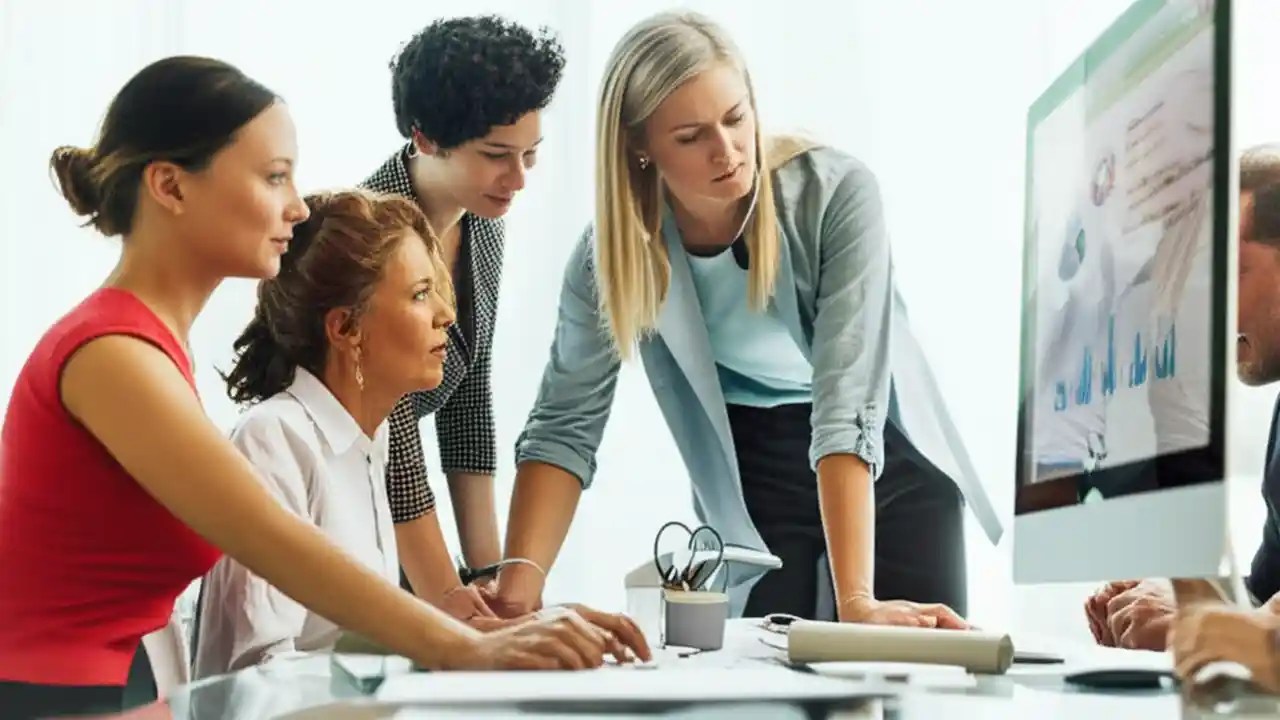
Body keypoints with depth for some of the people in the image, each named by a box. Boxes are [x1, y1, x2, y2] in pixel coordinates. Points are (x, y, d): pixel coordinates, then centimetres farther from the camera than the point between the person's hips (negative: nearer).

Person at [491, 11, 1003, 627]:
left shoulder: (837, 194, -26)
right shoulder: (616, 248, -17)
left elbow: (848, 403, -32)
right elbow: (565, 426, -17)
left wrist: (857, 601, -40)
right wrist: (518, 588, -32)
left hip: (894, 465, -1)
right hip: (750, 486, 2)